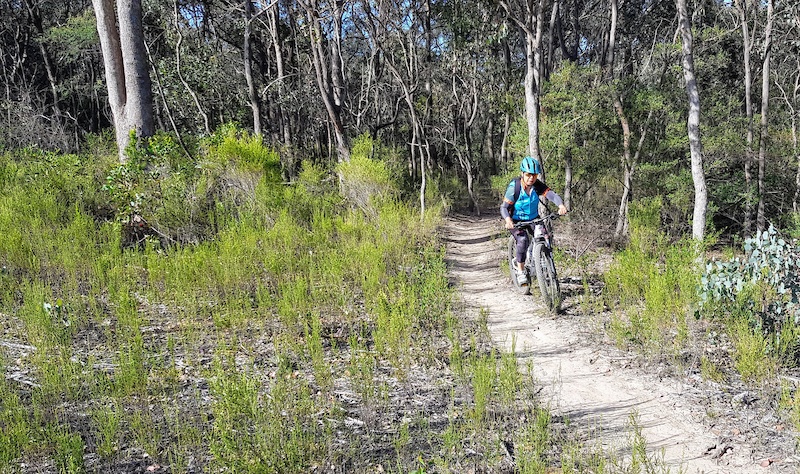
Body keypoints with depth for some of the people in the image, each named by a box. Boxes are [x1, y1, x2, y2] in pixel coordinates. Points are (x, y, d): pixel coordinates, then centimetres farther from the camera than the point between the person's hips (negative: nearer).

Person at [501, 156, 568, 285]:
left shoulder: (538, 185, -14)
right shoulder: (514, 187, -21)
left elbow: (552, 194, -28)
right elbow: (504, 207, -22)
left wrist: (561, 205, -50)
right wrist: (508, 220, -43)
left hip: (533, 219, 4)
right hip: (516, 221, -3)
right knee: (523, 239, -29)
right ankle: (520, 271, -15)